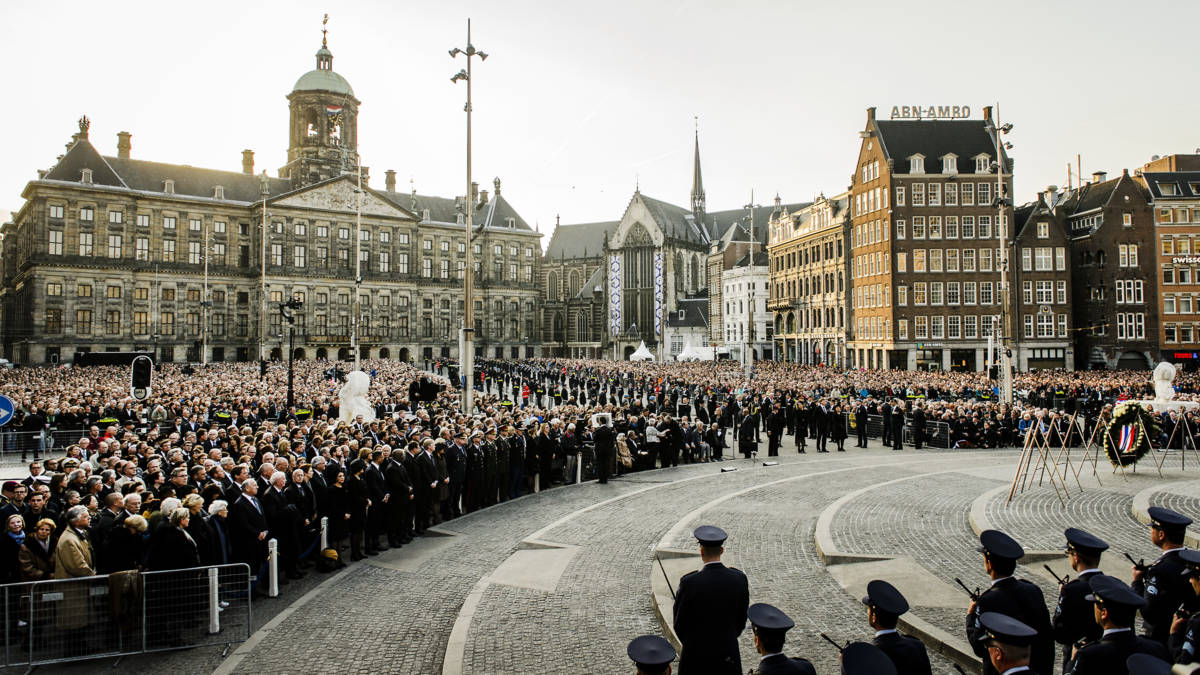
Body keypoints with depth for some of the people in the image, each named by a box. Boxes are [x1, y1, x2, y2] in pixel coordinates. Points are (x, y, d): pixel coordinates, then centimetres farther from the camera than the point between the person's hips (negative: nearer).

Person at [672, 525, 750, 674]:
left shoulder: (689, 582, -20)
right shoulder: (739, 578, -10)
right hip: (729, 655, 3)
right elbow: (741, 619, 1)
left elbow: (679, 624, -8)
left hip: (696, 656, -3)